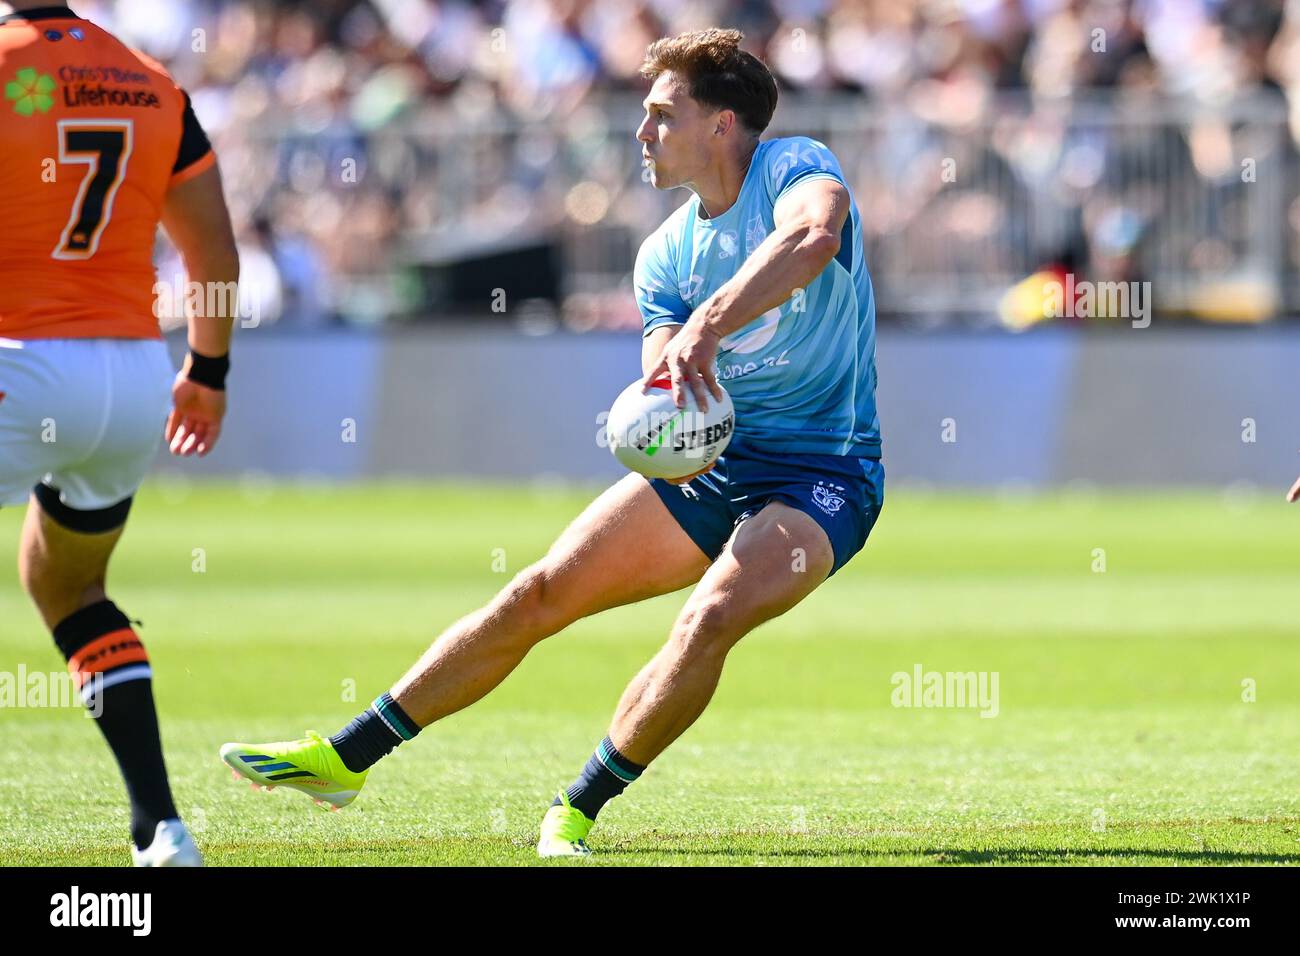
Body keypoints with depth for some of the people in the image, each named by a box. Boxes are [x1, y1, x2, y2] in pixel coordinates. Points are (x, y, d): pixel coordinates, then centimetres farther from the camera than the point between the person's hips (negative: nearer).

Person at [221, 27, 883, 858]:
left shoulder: (796, 168, -13)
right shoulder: (667, 252, 6)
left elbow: (813, 237, -38)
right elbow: (663, 403, -2)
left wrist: (706, 328, -48)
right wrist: (666, 408, -28)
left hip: (822, 480, -6)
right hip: (712, 464, 6)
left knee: (713, 616, -30)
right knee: (538, 594, 0)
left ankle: (576, 814, -15)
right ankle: (345, 758, 8)